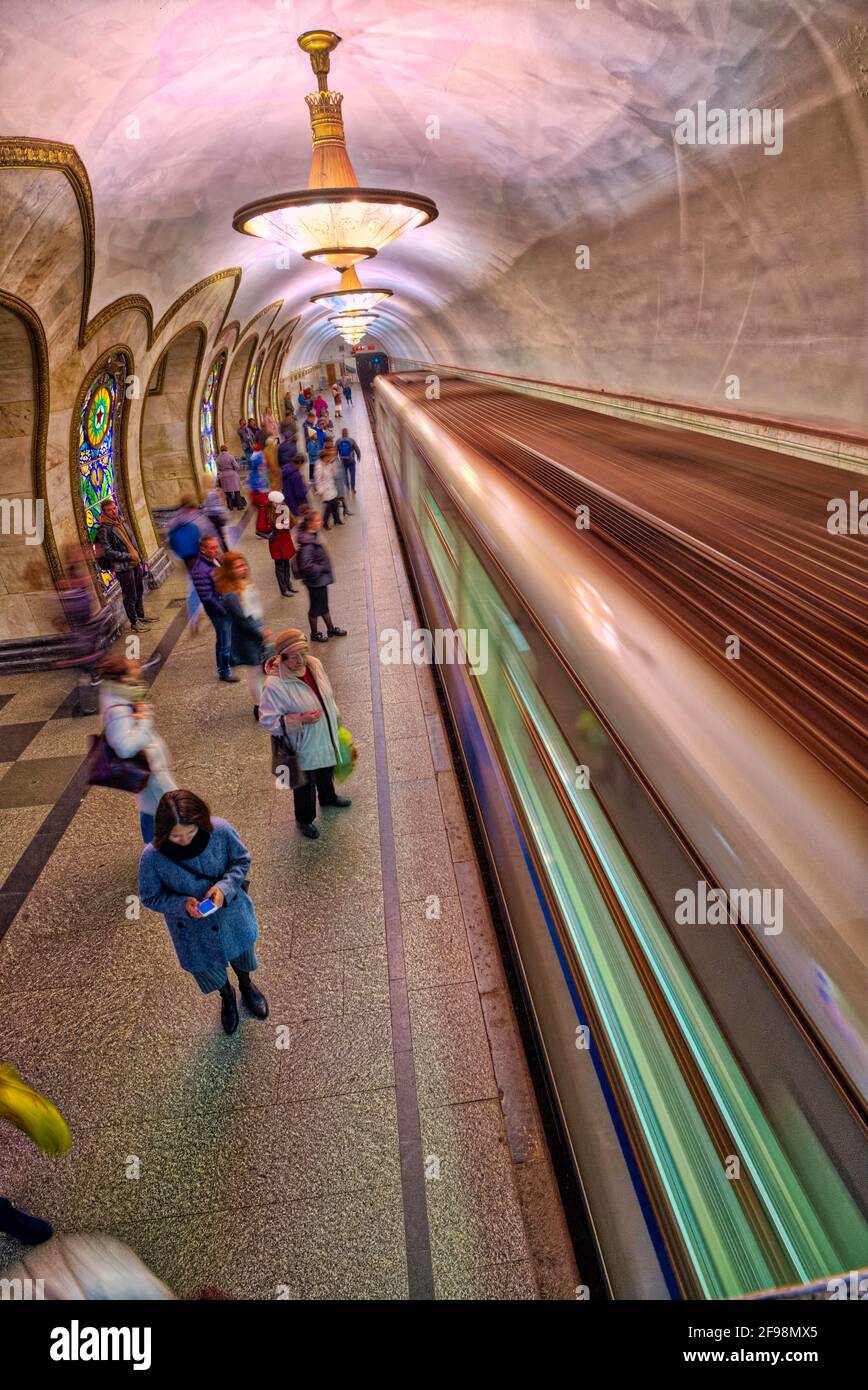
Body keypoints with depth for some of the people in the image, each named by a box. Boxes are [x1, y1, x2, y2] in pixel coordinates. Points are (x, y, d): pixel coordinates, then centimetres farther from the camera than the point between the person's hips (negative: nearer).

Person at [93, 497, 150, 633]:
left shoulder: (120, 523, 11)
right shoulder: (104, 530, -15)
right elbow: (108, 551, -18)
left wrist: (139, 558, 15)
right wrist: (128, 556, -17)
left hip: (135, 563, 8)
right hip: (123, 567, -8)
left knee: (139, 592, 18)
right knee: (130, 596, -1)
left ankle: (141, 616, 34)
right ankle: (134, 622, 11)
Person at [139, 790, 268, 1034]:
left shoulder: (220, 830, -30)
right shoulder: (152, 857, -31)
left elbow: (242, 860, -12)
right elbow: (150, 898, -14)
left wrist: (224, 887, -29)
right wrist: (183, 904, -31)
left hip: (231, 913, 1)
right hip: (192, 929, -1)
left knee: (241, 955, 30)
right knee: (208, 969, 27)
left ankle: (246, 986, 67)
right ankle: (227, 997, 64)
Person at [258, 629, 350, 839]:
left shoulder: (314, 664, -12)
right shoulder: (275, 684, -33)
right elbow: (267, 720, -26)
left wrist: (336, 719, 16)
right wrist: (300, 719, -32)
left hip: (326, 738, 6)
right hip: (304, 746, -6)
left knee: (326, 771, 33)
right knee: (306, 785, 18)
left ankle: (328, 797, 64)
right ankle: (305, 819, 45)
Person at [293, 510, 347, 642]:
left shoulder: (312, 537, 1)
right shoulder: (308, 543, -28)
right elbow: (306, 565, -32)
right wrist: (321, 569, -20)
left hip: (321, 579, 9)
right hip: (315, 581, -9)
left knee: (324, 605, 23)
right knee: (316, 607, 10)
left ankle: (331, 629, 39)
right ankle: (314, 634, 28)